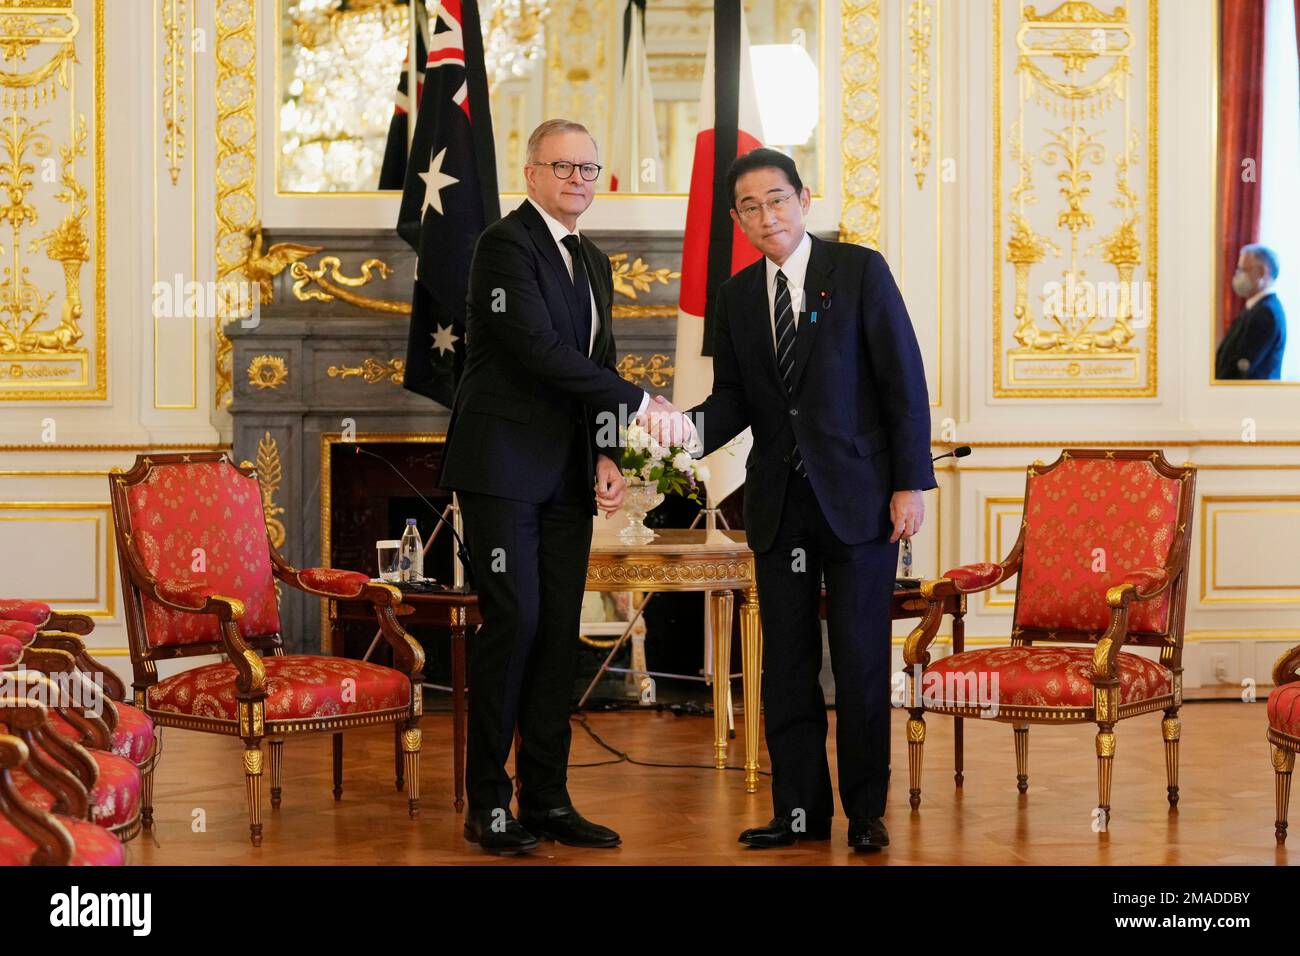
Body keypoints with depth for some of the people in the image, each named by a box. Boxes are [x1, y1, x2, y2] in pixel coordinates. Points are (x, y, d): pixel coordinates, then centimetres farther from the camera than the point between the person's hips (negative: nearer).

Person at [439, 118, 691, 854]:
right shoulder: (506, 244, -8)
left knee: (561, 631, 6)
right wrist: (640, 404, -18)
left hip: (566, 475, 8)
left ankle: (548, 799, 12)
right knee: (514, 621, -10)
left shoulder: (595, 262, 17)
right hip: (505, 466, -8)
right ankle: (488, 804, -1)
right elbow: (540, 352, -19)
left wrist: (607, 456, 4)